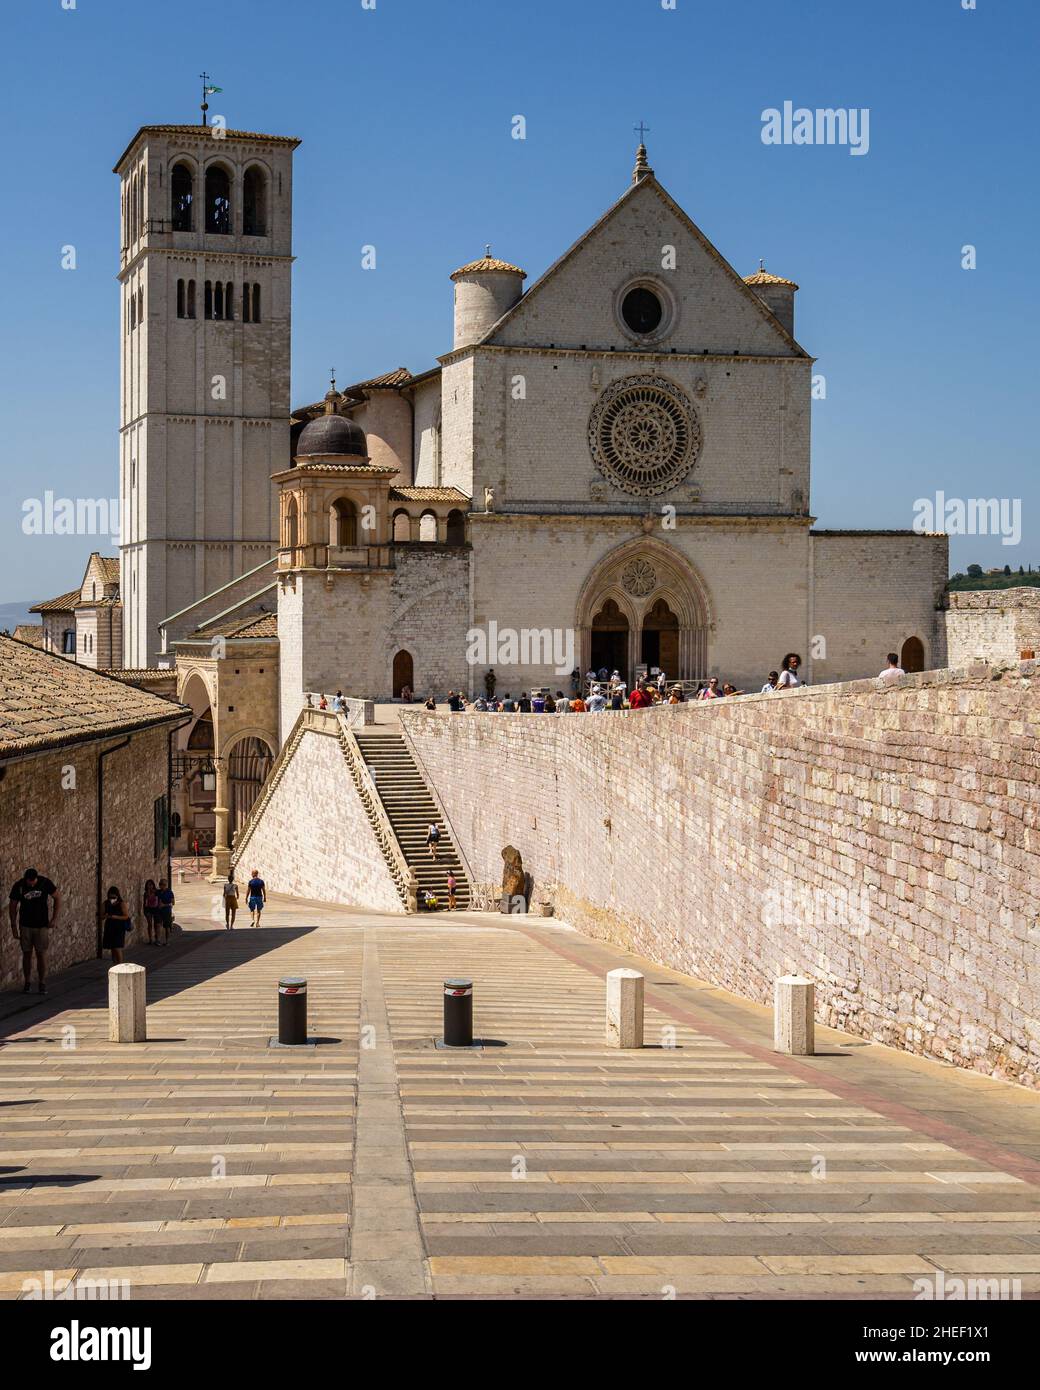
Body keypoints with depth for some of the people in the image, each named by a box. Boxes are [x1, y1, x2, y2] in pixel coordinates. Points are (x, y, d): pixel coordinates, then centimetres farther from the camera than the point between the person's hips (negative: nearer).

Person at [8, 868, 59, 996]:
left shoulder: (45, 883, -11)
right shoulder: (18, 886, -9)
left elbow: (58, 898, 0)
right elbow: (12, 906, 1)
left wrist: (54, 919, -4)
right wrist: (13, 926, -1)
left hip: (41, 925, -1)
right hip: (25, 926, 1)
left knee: (41, 954, -3)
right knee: (27, 954, 5)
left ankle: (42, 984, 5)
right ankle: (27, 983, 14)